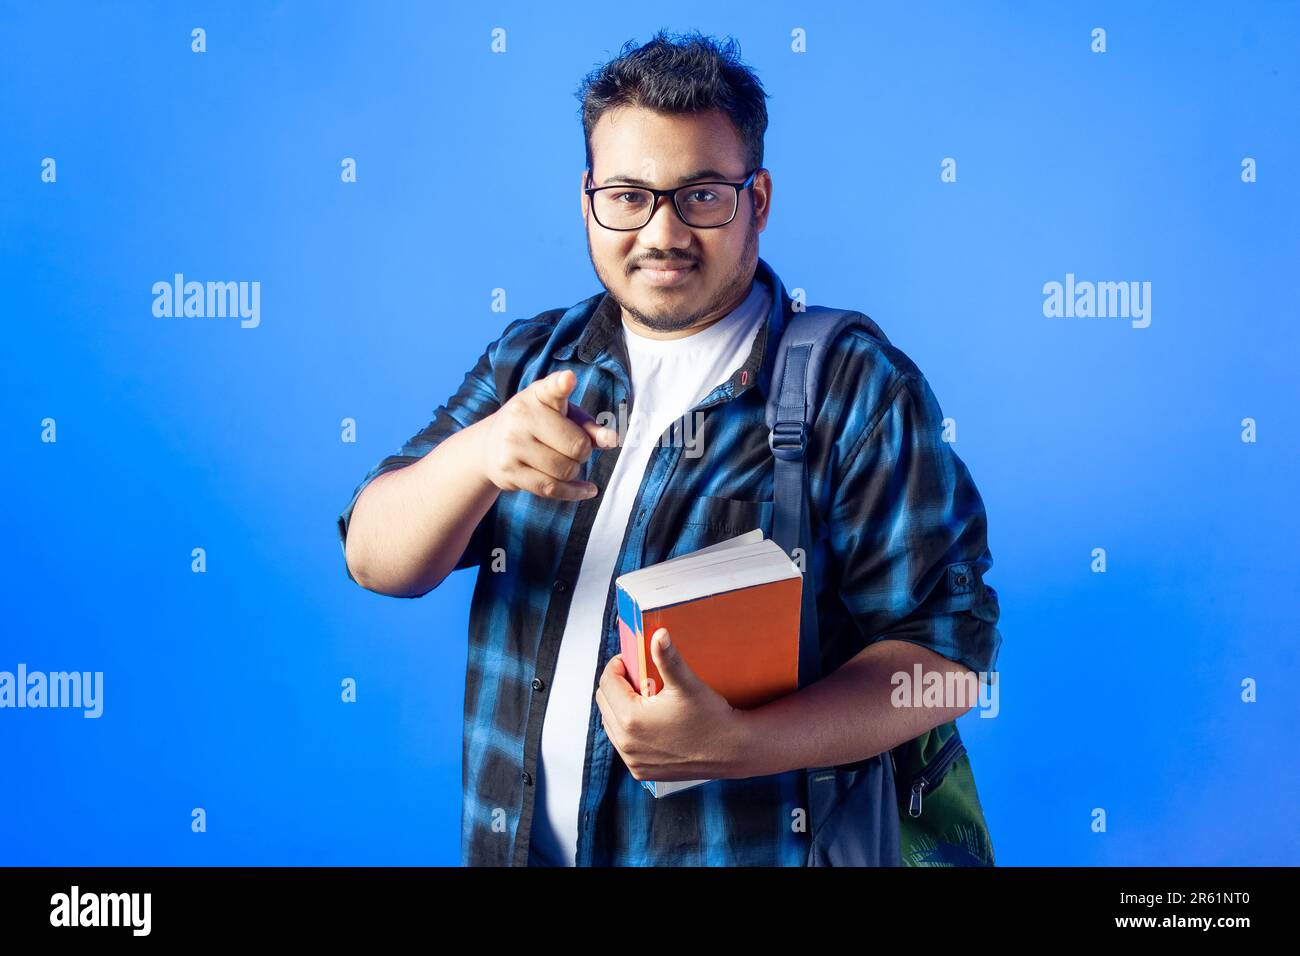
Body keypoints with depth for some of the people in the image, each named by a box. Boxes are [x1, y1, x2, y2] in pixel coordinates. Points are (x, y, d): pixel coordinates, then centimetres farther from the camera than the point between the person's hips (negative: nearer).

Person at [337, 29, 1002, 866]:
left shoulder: (860, 389, -10)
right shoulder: (530, 363, 3)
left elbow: (948, 648, -15)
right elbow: (376, 562, -4)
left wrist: (735, 744, -29)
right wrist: (480, 454, -25)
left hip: (748, 846, -4)